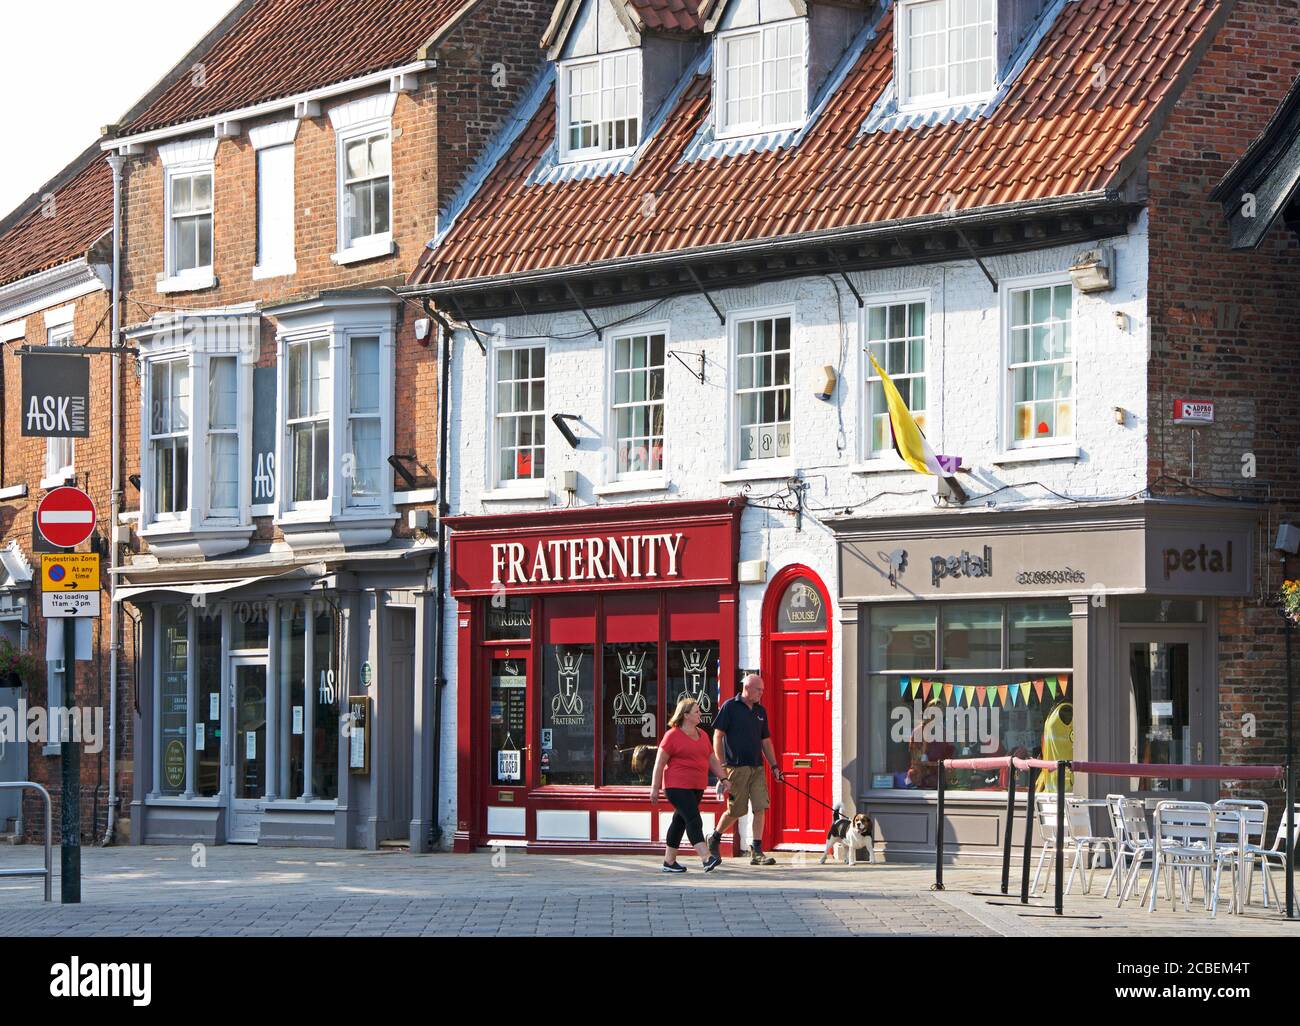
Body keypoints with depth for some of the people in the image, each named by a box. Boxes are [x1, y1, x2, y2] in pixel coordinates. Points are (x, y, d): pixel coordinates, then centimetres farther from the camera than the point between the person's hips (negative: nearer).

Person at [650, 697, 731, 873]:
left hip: (696, 788, 8)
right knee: (693, 820, -17)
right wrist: (655, 788, -8)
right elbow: (659, 763, -6)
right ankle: (706, 858, -27)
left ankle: (669, 861, 18)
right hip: (677, 787, -8)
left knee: (680, 822, 12)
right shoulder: (673, 736, -7)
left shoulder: (703, 735, 16)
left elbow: (713, 761, 22)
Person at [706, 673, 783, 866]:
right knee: (736, 810, 0)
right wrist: (721, 766, -11)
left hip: (757, 767, 5)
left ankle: (757, 851, -3)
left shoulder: (760, 711, 14)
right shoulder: (730, 707, -4)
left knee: (760, 807, -5)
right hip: (737, 767, -5)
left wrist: (774, 766, 14)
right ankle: (714, 839, 25)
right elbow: (718, 736, -6)